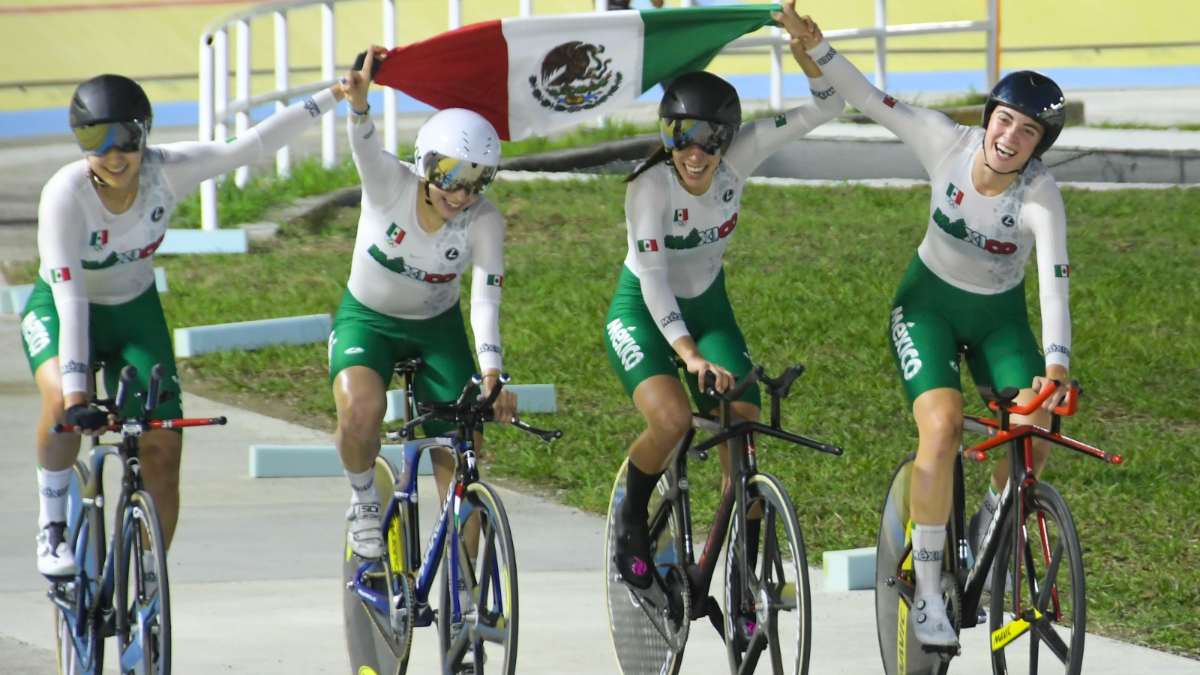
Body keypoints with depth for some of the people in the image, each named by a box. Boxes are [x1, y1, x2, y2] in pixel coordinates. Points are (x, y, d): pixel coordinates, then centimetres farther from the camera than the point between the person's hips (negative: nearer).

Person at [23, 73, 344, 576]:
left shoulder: (166, 171, -22)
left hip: (134, 311, 3)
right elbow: (70, 297, -36)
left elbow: (253, 145, -22)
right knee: (61, 400, -36)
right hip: (60, 310, -3)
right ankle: (51, 525, -12)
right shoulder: (65, 194, -31)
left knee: (163, 449, -9)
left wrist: (338, 95, -28)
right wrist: (76, 397, -43)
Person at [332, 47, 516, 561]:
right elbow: (365, 149, -46)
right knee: (360, 408, -33)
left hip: (438, 328, 2)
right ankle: (364, 502, -3)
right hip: (367, 319, -2)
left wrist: (491, 375, -43)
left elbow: (486, 300, -28)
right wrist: (359, 104, -70)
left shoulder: (484, 220, -21)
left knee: (461, 461, -7)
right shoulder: (390, 185, -25)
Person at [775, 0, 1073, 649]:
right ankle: (927, 588, -12)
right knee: (943, 428, -23)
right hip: (929, 303, -1)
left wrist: (1055, 366, -52)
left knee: (1034, 436, -19)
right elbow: (872, 100, -15)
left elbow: (1054, 286, -37)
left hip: (999, 317, 1)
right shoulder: (948, 142, -22)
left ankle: (989, 527, 14)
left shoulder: (1041, 197, -27)